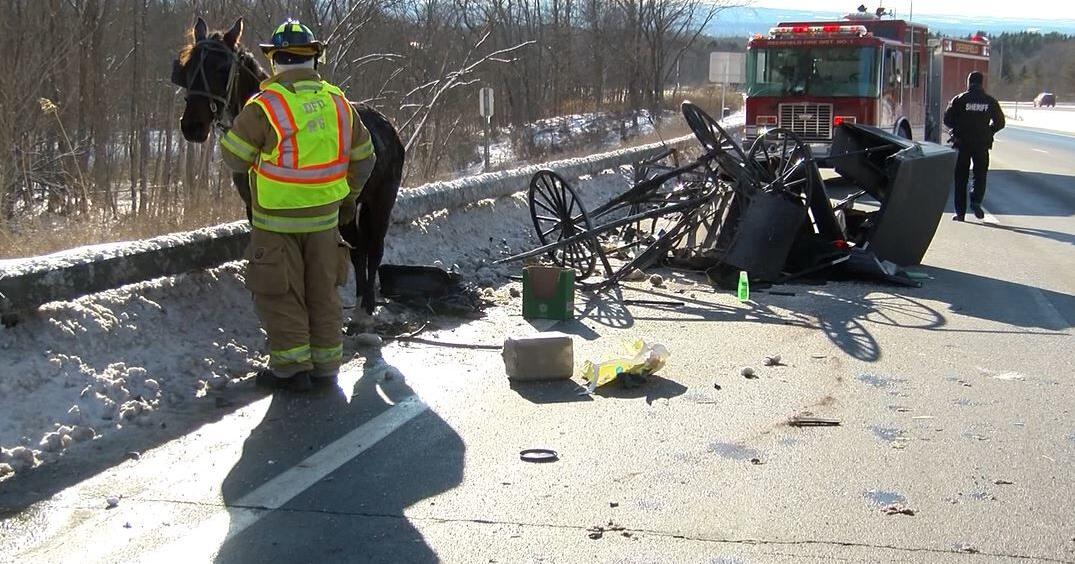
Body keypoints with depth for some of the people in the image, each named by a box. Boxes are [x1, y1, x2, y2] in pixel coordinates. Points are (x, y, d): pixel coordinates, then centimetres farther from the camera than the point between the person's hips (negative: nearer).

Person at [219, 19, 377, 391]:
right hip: (325, 217, 5)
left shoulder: (264, 105, -15)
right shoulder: (339, 102, 1)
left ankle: (291, 367, 10)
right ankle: (326, 364, 22)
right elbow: (363, 160, 10)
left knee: (280, 295, 7)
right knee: (322, 292, 15)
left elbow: (234, 158, -7)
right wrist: (349, 196, 24)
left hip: (277, 221, -5)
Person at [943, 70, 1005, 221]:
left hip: (962, 143, -1)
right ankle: (976, 201, -11)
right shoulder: (990, 101, 3)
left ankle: (960, 211, 3)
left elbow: (947, 120, -5)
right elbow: (1000, 123, 7)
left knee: (961, 178, 6)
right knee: (980, 175, 12)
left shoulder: (959, 100, -3)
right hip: (982, 144, 1)